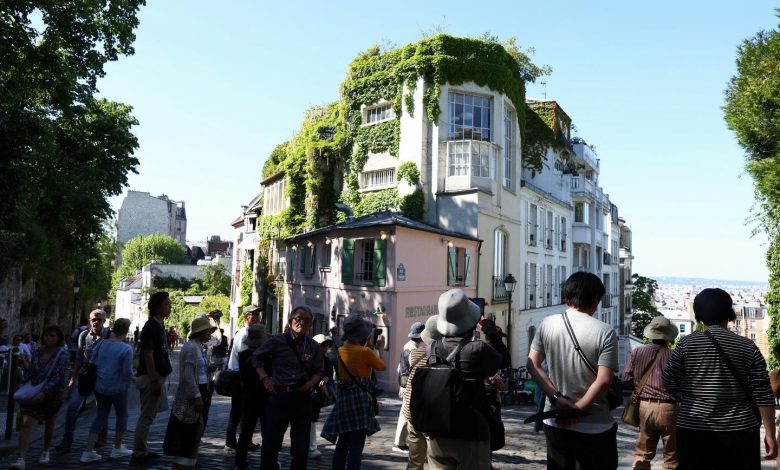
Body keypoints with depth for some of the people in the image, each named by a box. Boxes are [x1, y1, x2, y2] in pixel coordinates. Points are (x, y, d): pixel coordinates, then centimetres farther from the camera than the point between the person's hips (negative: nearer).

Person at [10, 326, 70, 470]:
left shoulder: (62, 355, -16)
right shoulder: (37, 351, 0)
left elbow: (57, 378, -22)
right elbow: (30, 372, 11)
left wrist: (44, 393, -30)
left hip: (52, 394, -3)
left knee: (49, 423, 14)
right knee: (26, 423, -9)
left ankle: (46, 452, 35)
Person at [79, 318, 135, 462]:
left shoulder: (101, 344, -2)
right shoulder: (126, 349, -20)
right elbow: (127, 372, -18)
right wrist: (133, 379, 2)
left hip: (100, 386, 5)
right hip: (117, 388, -5)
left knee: (100, 416, 16)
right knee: (121, 415, 14)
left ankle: (88, 451, 13)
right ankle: (117, 449, 24)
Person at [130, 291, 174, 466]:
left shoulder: (159, 326, 13)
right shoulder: (151, 326, -16)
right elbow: (148, 355, -20)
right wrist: (154, 381, -21)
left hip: (157, 377, 10)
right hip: (150, 377, -10)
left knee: (148, 416, 16)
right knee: (146, 417, -2)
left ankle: (143, 451, 26)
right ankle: (138, 454, 7)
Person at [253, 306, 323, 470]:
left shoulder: (313, 346, 2)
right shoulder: (278, 340, -5)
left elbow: (318, 371, 9)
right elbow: (256, 357, 5)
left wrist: (310, 383, -10)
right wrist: (264, 378, -6)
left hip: (302, 397, 2)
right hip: (279, 395, -2)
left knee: (301, 444, 13)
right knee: (271, 441, 7)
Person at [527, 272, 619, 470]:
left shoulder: (547, 324, -3)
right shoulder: (605, 332, -13)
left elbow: (533, 364, -4)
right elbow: (604, 380, -18)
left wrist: (557, 398, -7)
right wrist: (577, 409, -12)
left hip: (555, 422, 3)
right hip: (594, 428, -3)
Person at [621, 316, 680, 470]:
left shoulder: (637, 352, -3)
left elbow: (626, 379, -1)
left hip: (644, 406, 2)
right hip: (668, 408, -2)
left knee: (642, 454, 15)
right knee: (672, 456, 13)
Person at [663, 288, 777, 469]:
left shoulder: (686, 344, -4)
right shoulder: (748, 347, -1)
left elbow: (670, 385, -1)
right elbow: (763, 395, -4)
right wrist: (770, 434, 2)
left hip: (694, 430, -1)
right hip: (739, 432, 1)